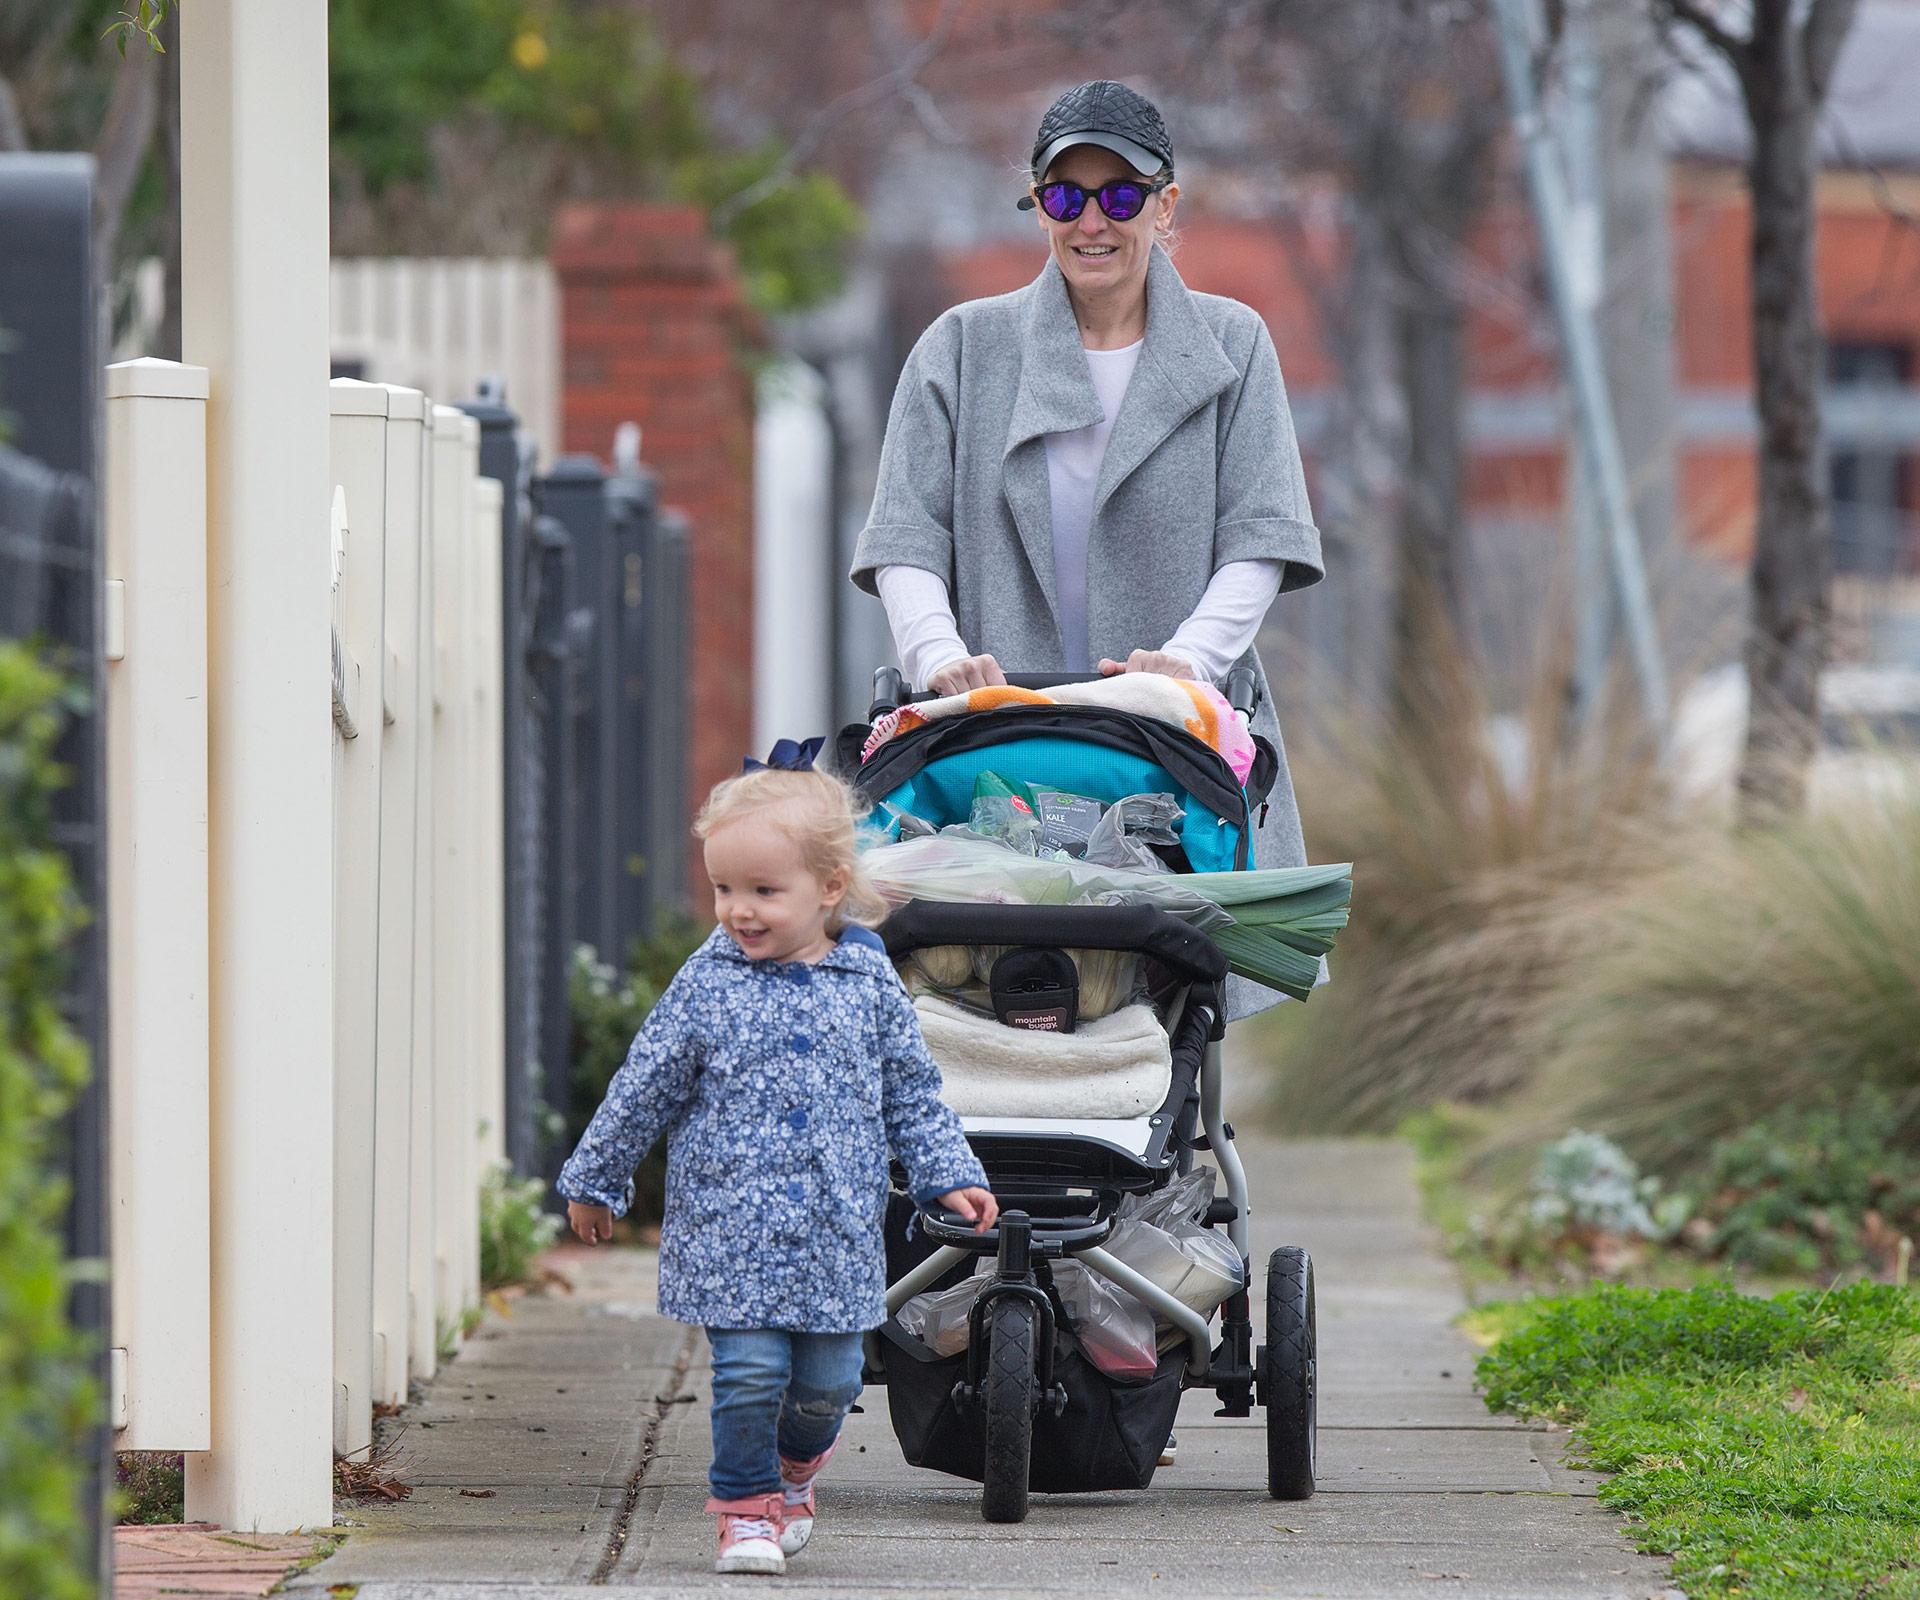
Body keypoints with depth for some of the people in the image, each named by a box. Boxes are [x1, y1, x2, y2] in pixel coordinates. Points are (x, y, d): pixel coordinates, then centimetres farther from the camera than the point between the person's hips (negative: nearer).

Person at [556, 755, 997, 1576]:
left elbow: (912, 1094, 11)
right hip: (730, 1234, -2)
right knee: (750, 1372, -9)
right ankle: (745, 1507, 11)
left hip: (836, 1235, 2)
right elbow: (643, 1091, 6)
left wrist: (951, 1176, 4)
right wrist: (594, 1182, 12)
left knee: (829, 1380, 5)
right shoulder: (705, 986, -2)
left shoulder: (868, 983, 2)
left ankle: (794, 1468, 36)